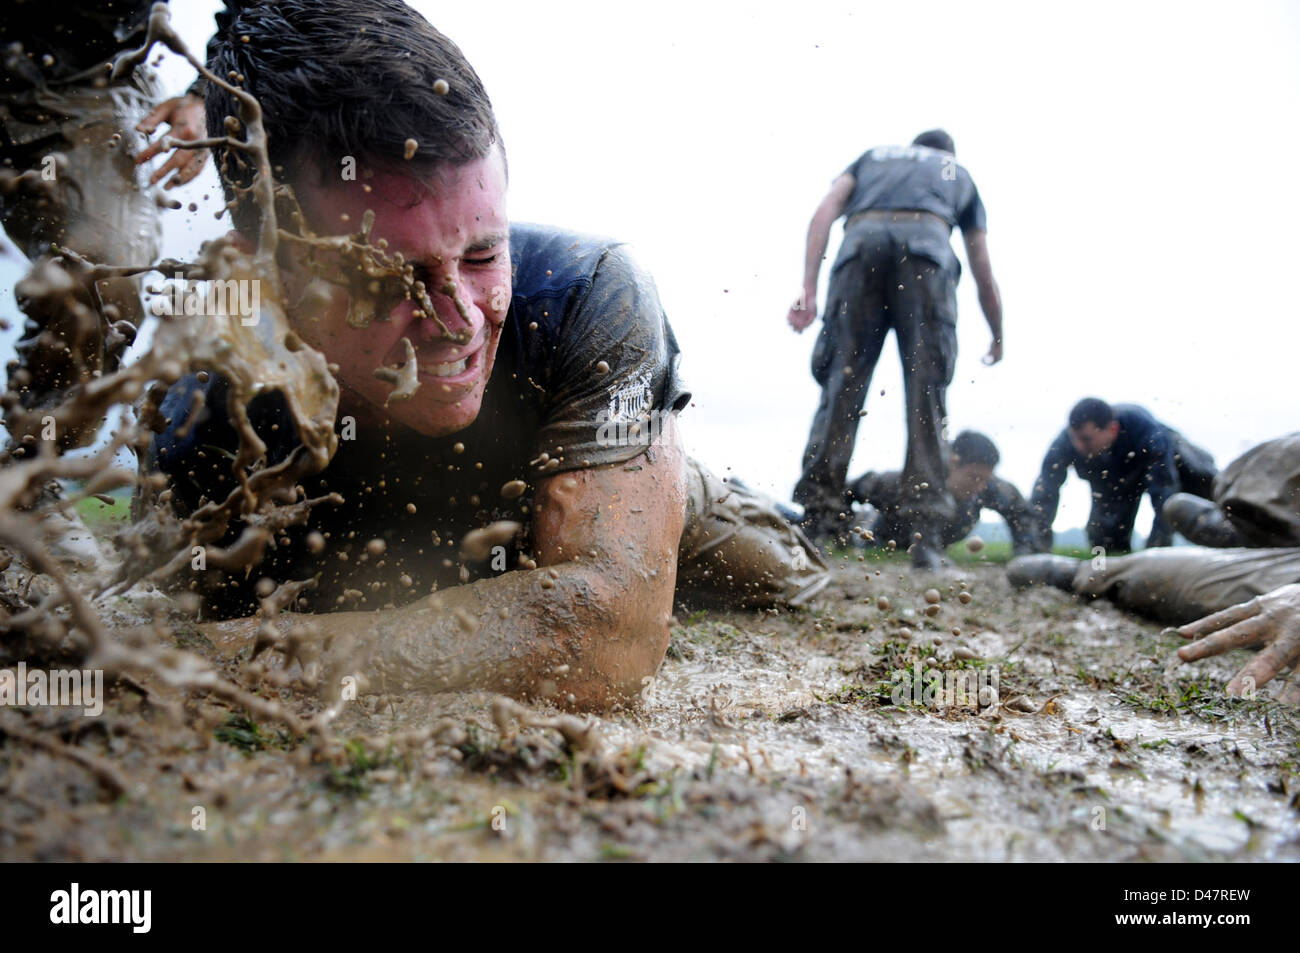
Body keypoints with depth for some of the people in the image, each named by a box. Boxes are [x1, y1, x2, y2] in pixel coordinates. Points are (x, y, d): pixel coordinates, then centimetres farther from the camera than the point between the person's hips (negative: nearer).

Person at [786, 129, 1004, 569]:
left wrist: (808, 290, 6)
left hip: (862, 240, 1)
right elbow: (984, 276, 36)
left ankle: (816, 524, -8)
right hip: (927, 244, 0)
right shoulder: (959, 174, 37)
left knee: (841, 386, -1)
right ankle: (925, 536, -7)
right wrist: (998, 338, 50)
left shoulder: (873, 156, 37)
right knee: (926, 395, -2)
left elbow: (824, 212, 14)